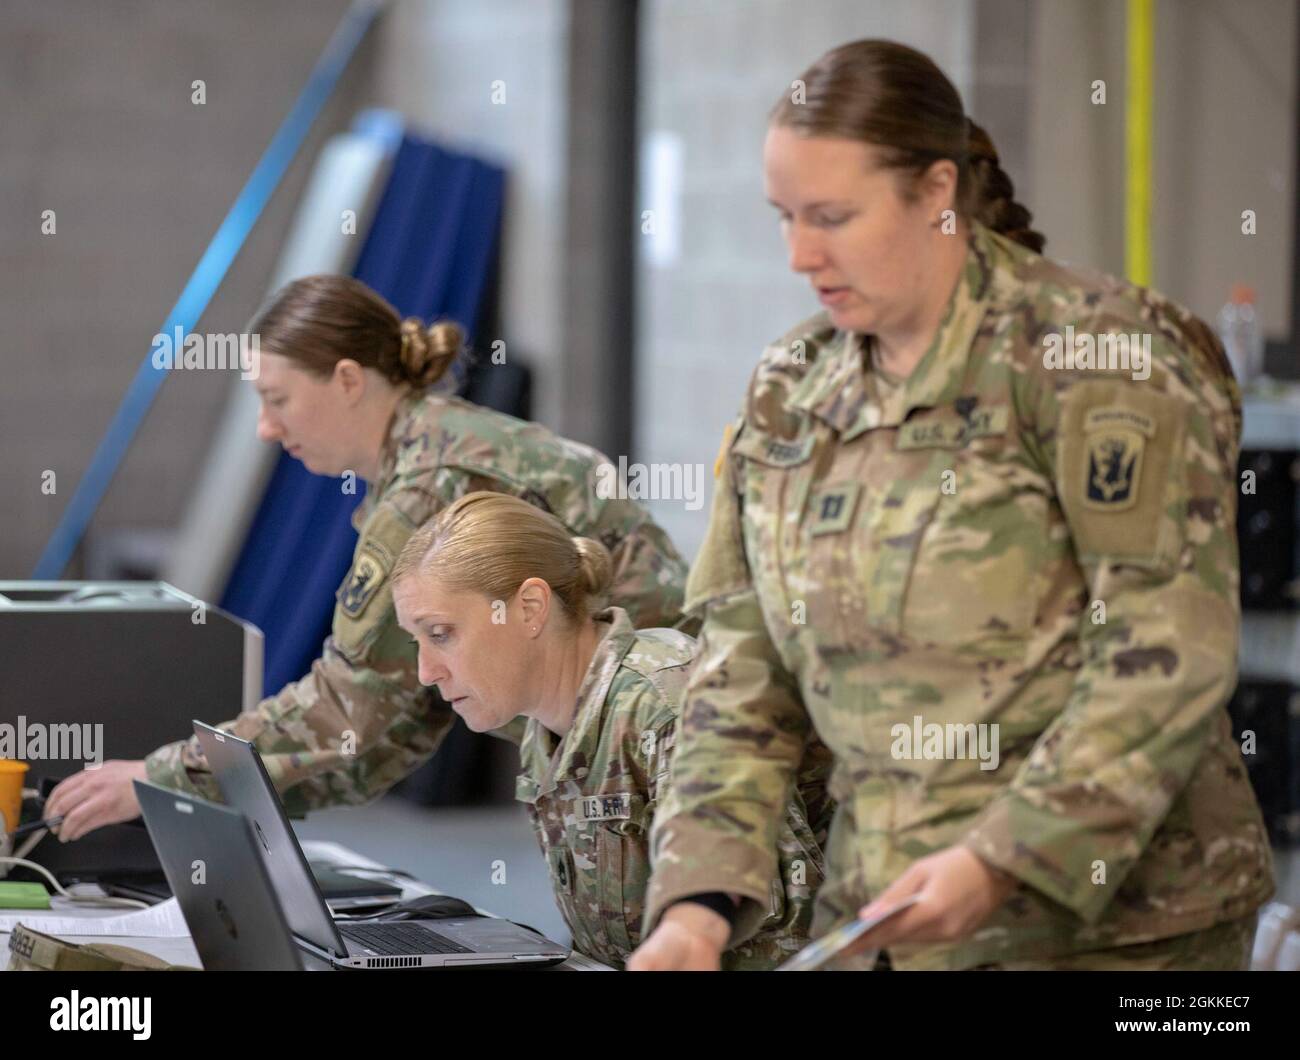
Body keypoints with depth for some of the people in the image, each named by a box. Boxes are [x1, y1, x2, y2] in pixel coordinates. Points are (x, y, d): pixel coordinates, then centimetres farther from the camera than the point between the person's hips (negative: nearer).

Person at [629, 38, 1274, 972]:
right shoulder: (790, 392, 8)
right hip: (884, 925, 5)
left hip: (1108, 925, -5)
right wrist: (700, 899, -7)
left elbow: (1170, 654, -16)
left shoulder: (1091, 353, -10)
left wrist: (1001, 861, -23)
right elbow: (741, 678, 7)